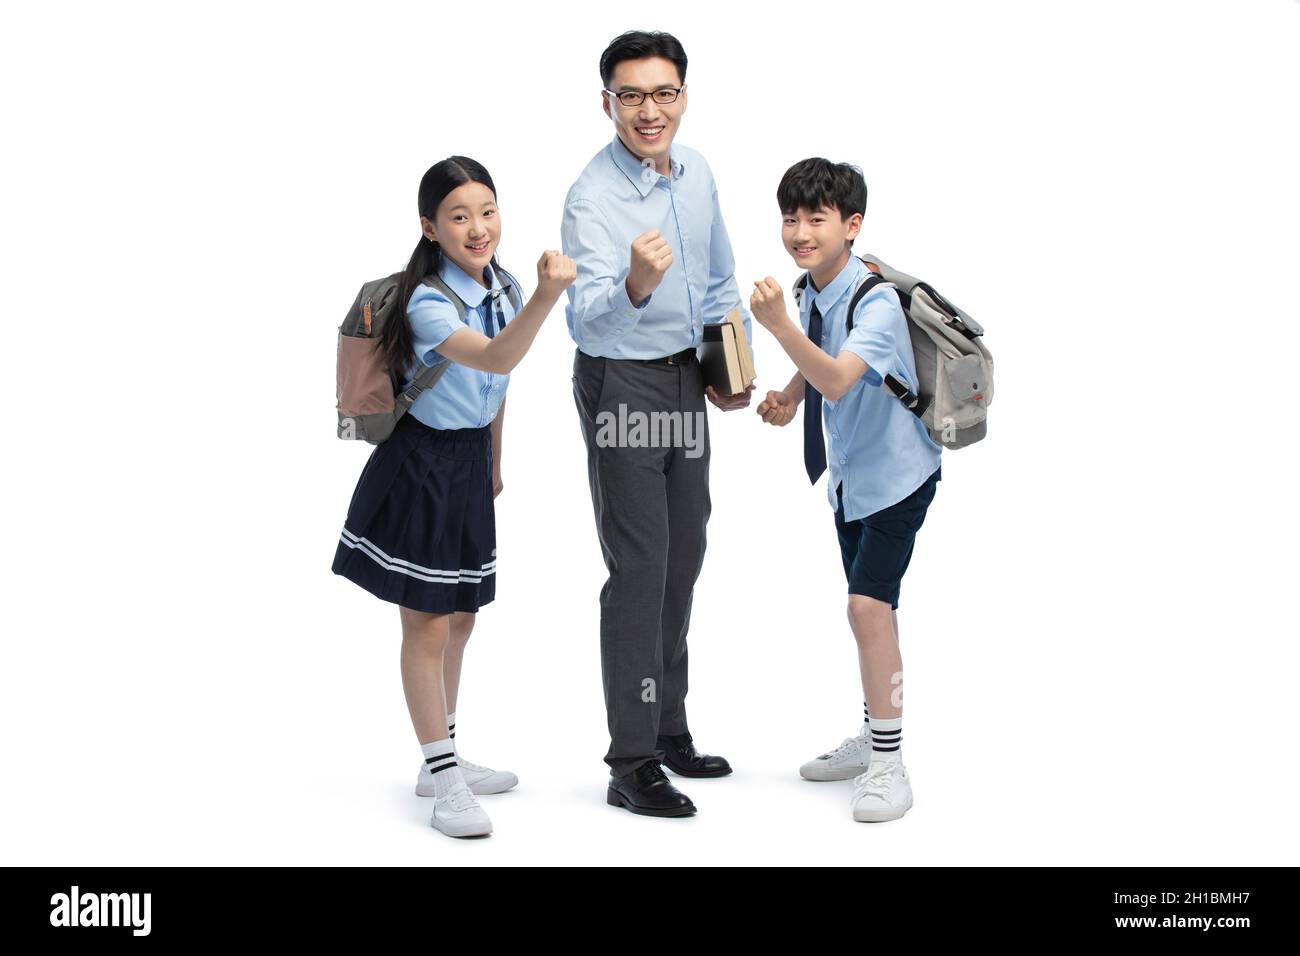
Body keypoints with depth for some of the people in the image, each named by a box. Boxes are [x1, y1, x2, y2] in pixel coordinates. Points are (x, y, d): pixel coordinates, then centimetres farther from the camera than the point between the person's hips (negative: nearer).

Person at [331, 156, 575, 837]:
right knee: (427, 624, 0)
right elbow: (493, 359, -42)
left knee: (460, 619, 16)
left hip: (470, 464, 8)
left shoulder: (502, 288, 1)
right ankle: (445, 782, 9)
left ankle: (443, 761, 31)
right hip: (421, 466, -8)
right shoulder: (429, 304, -24)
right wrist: (546, 297, -57)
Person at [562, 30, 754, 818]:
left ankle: (670, 730, 31)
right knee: (640, 569, -7)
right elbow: (586, 319, -38)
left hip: (687, 380, 8)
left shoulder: (697, 172, 1)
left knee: (684, 560, 15)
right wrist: (634, 286, -57)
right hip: (623, 386, -8)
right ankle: (631, 765, 3)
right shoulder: (593, 199, -23)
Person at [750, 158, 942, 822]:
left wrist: (779, 325, -51)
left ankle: (888, 764, -5)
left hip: (896, 472, -8)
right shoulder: (809, 293, -2)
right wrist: (789, 396, 5)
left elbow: (838, 380, -42)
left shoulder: (875, 301, -26)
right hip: (850, 471, 8)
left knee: (868, 605, -16)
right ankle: (872, 737, 33)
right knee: (873, 607, 18)